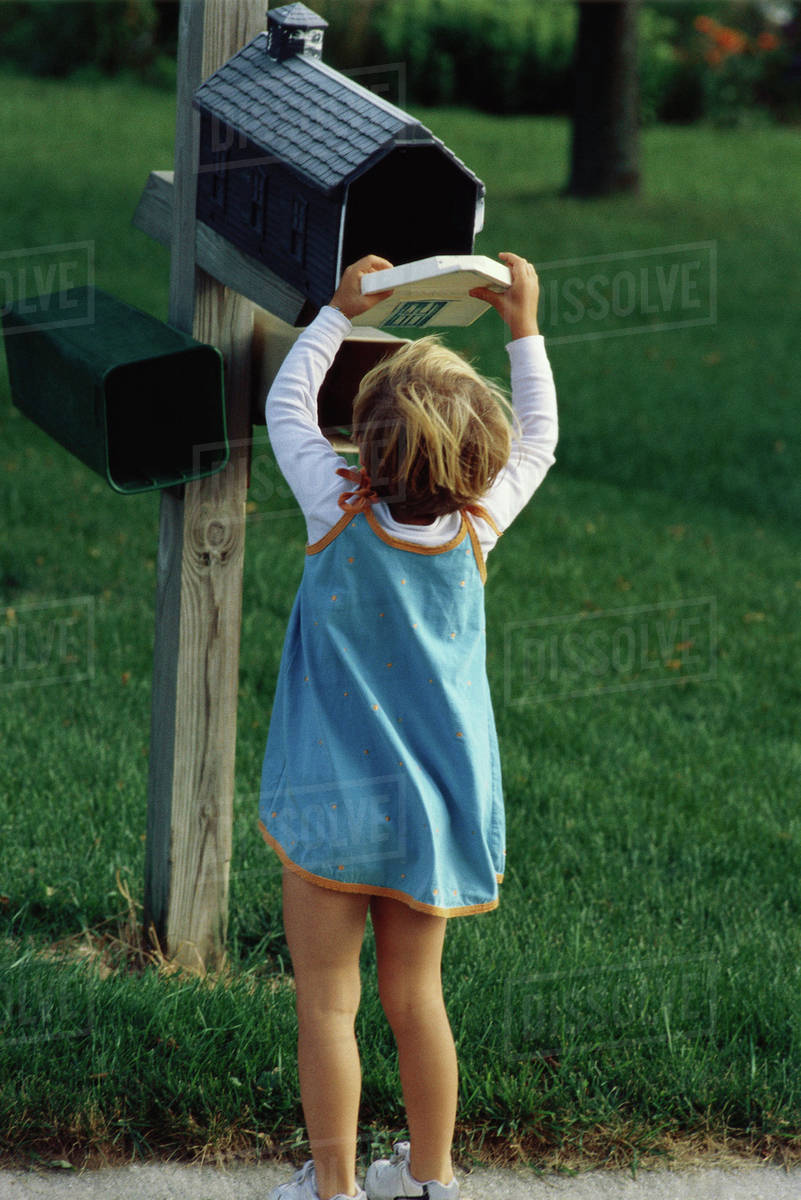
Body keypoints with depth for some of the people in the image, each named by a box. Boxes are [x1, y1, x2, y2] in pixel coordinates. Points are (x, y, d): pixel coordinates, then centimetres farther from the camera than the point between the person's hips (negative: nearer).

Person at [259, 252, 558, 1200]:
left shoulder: (341, 515, -14)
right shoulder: (477, 528, -7)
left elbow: (286, 405, 2)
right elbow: (537, 443, 12)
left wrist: (340, 311, 10)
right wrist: (523, 329, 17)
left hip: (335, 805, -3)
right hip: (434, 805, 4)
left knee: (327, 1004, 3)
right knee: (415, 998, 14)